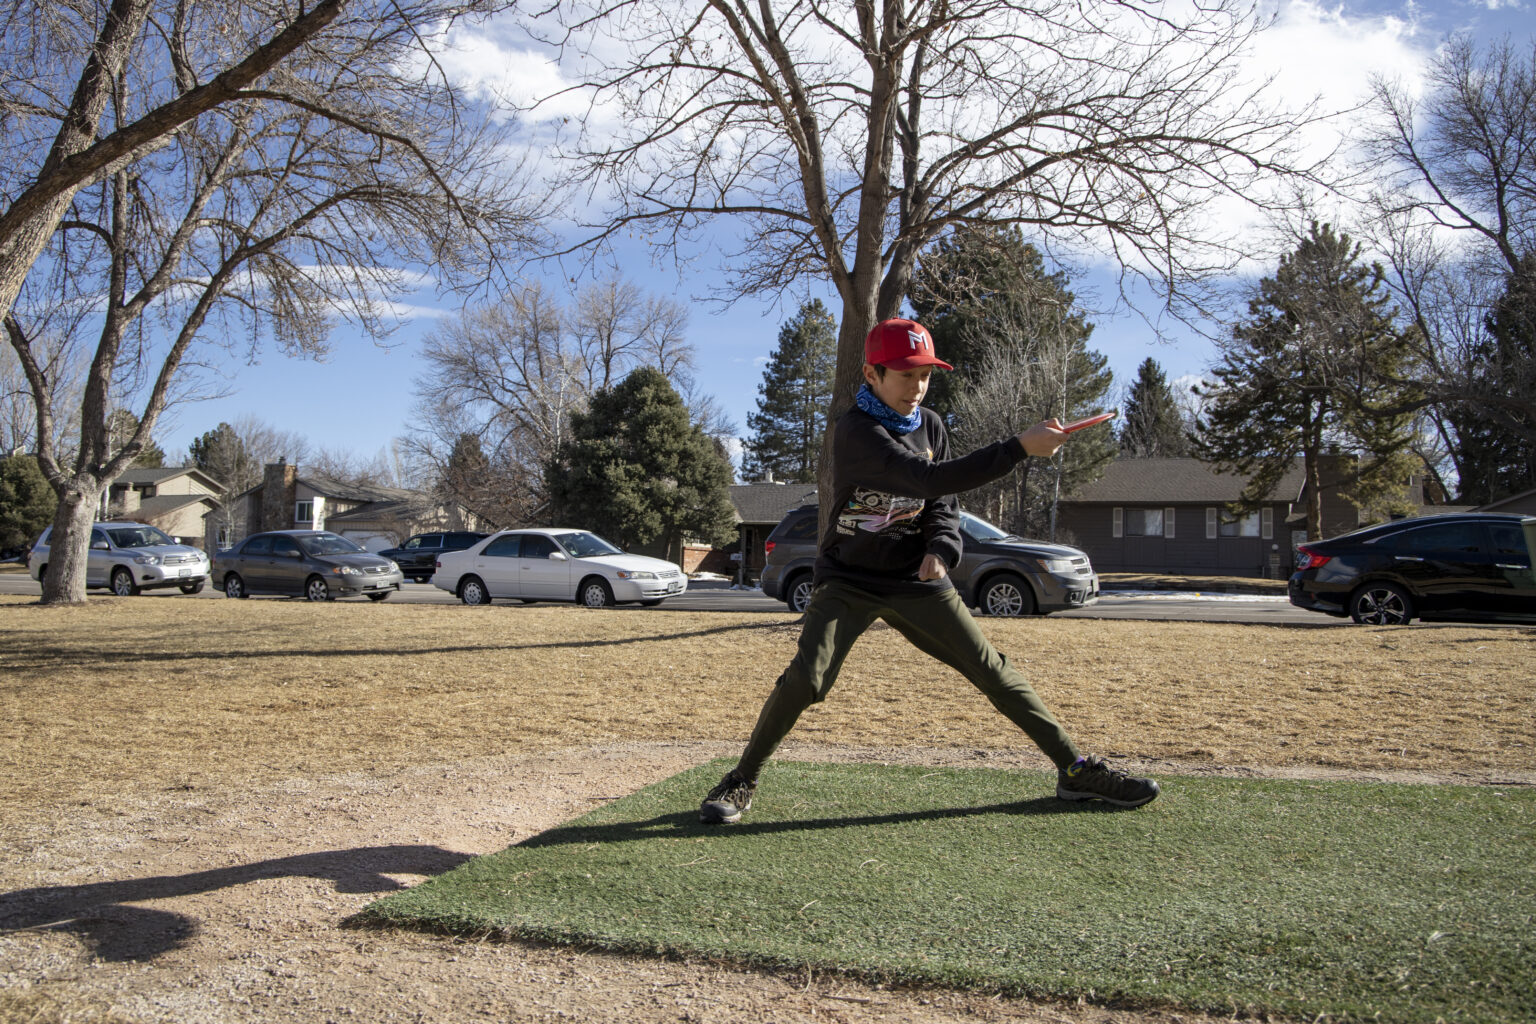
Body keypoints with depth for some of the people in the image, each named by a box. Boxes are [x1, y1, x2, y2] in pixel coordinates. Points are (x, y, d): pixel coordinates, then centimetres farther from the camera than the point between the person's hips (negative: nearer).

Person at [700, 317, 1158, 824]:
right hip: (849, 580, -5)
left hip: (916, 579, 5)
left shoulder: (930, 425, 3)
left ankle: (1075, 769, 10)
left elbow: (943, 503, 9)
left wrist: (940, 549, -13)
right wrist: (1019, 446, -35)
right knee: (804, 679, -20)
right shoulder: (856, 431, -21)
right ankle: (741, 782, -1)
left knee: (992, 670, 0)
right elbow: (932, 479, -32)